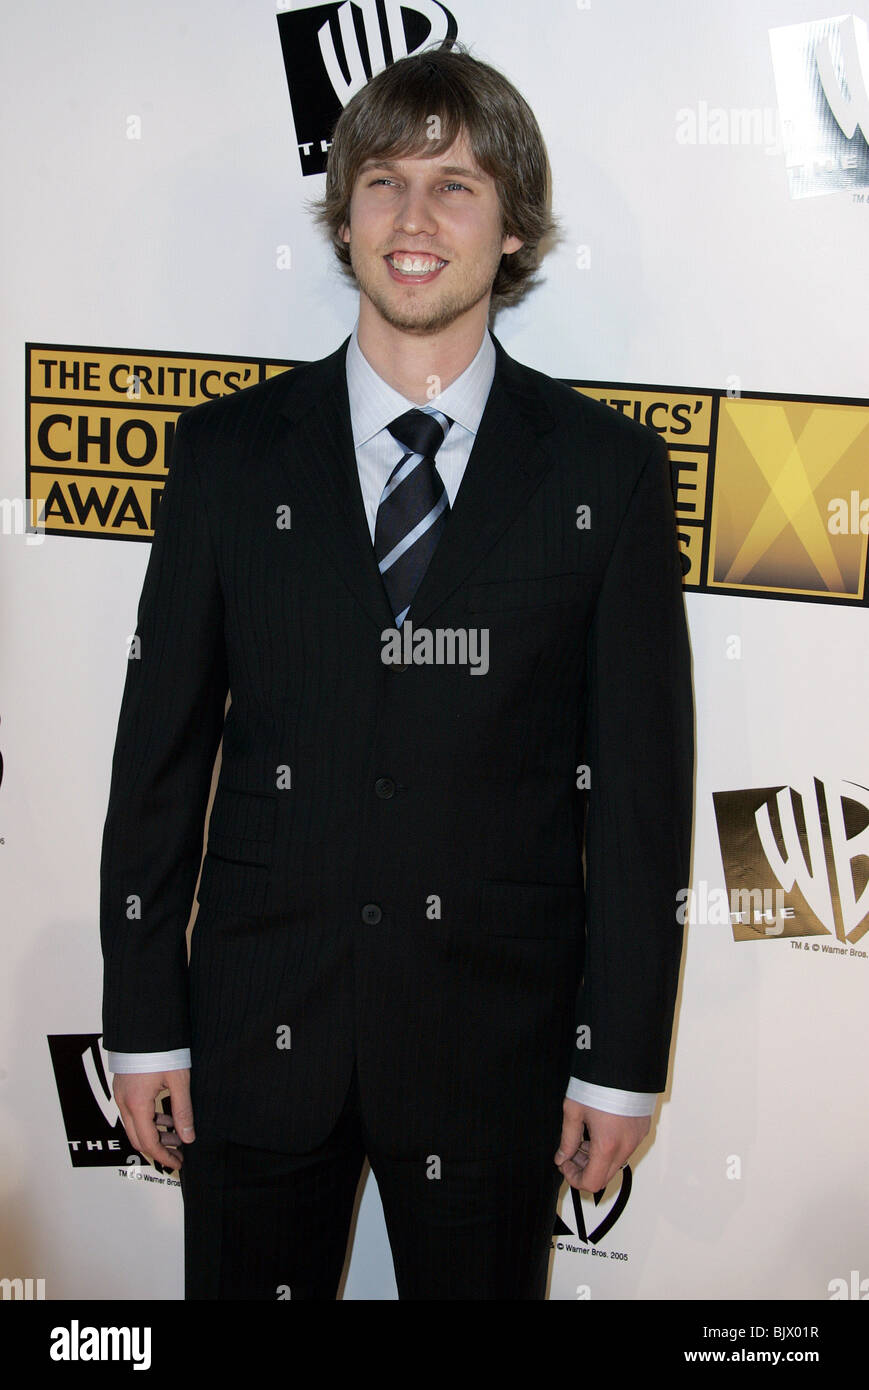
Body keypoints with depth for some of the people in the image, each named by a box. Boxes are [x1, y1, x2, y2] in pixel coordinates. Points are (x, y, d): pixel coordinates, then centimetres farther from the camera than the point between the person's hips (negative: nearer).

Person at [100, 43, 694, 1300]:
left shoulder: (606, 470, -3)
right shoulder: (230, 453, 1)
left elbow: (642, 783, -2)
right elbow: (162, 748, 2)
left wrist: (621, 1059, -2)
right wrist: (144, 1022, 2)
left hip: (495, 1043, -1)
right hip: (260, 1034, 1)